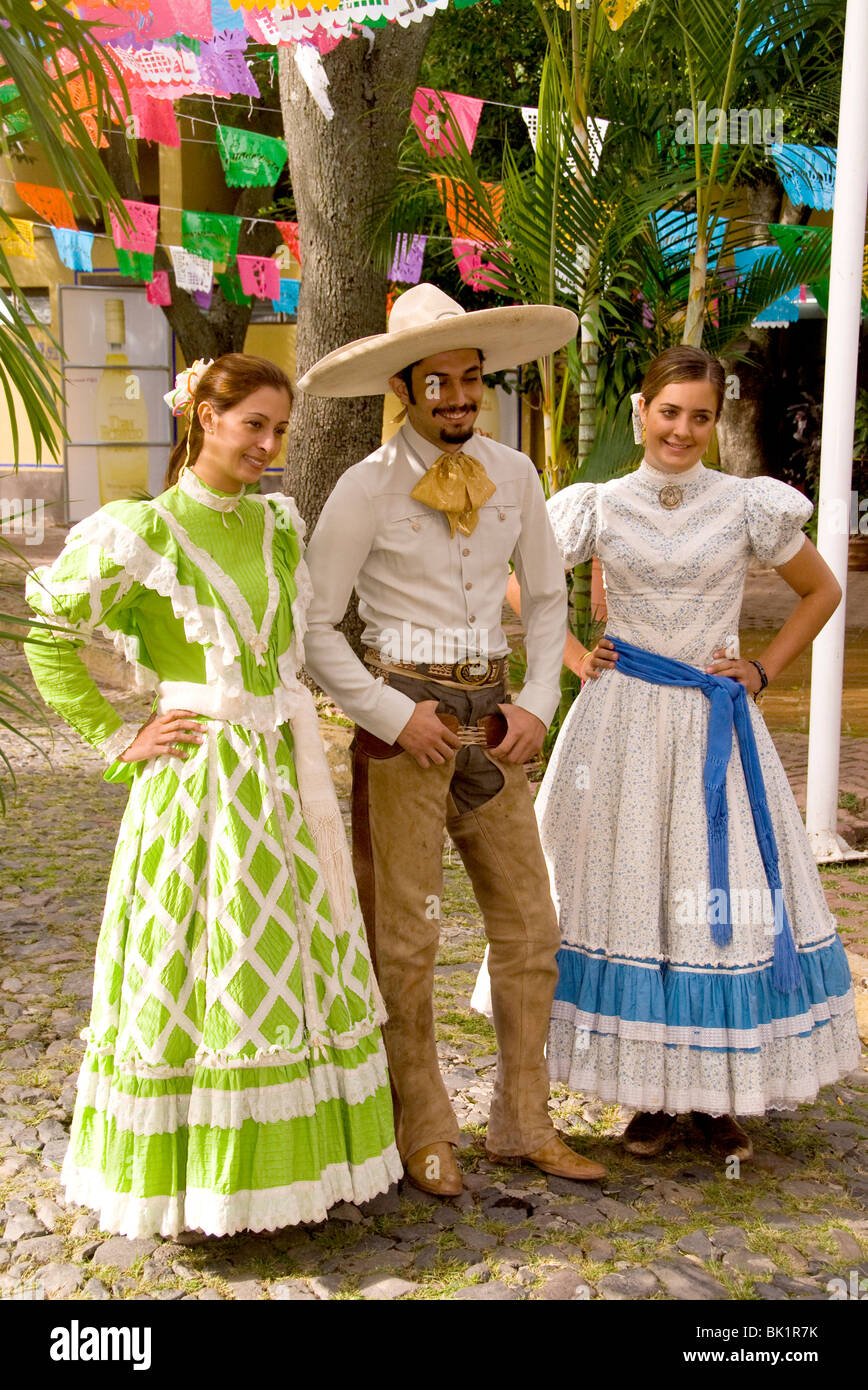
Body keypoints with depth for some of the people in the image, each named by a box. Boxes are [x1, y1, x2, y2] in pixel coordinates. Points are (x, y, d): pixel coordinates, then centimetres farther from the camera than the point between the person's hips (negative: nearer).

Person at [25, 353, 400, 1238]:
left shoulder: (281, 525, 10)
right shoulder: (142, 532, -8)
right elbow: (49, 640, -5)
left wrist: (300, 744, 15)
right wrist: (117, 742, -7)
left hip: (284, 777, 6)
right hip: (195, 784, -6)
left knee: (285, 968, 12)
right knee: (195, 979, 2)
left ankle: (281, 1160, 27)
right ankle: (190, 1178, 18)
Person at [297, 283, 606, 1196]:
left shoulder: (514, 476, 6)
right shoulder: (368, 487, -8)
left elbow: (547, 597, 14)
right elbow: (312, 625, -7)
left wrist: (536, 702, 1)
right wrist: (395, 714, -13)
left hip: (490, 718, 5)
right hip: (400, 721, -5)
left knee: (530, 926, 9)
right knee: (403, 939, 3)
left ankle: (522, 1122, 25)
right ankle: (422, 1131, 22)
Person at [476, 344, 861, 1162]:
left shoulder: (747, 505, 1)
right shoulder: (598, 507, 2)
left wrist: (763, 670, 3)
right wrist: (575, 659, 3)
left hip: (716, 725, 0)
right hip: (624, 725, 0)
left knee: (723, 896, 1)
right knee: (628, 896, 4)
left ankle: (720, 1094, 16)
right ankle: (652, 1093, 18)